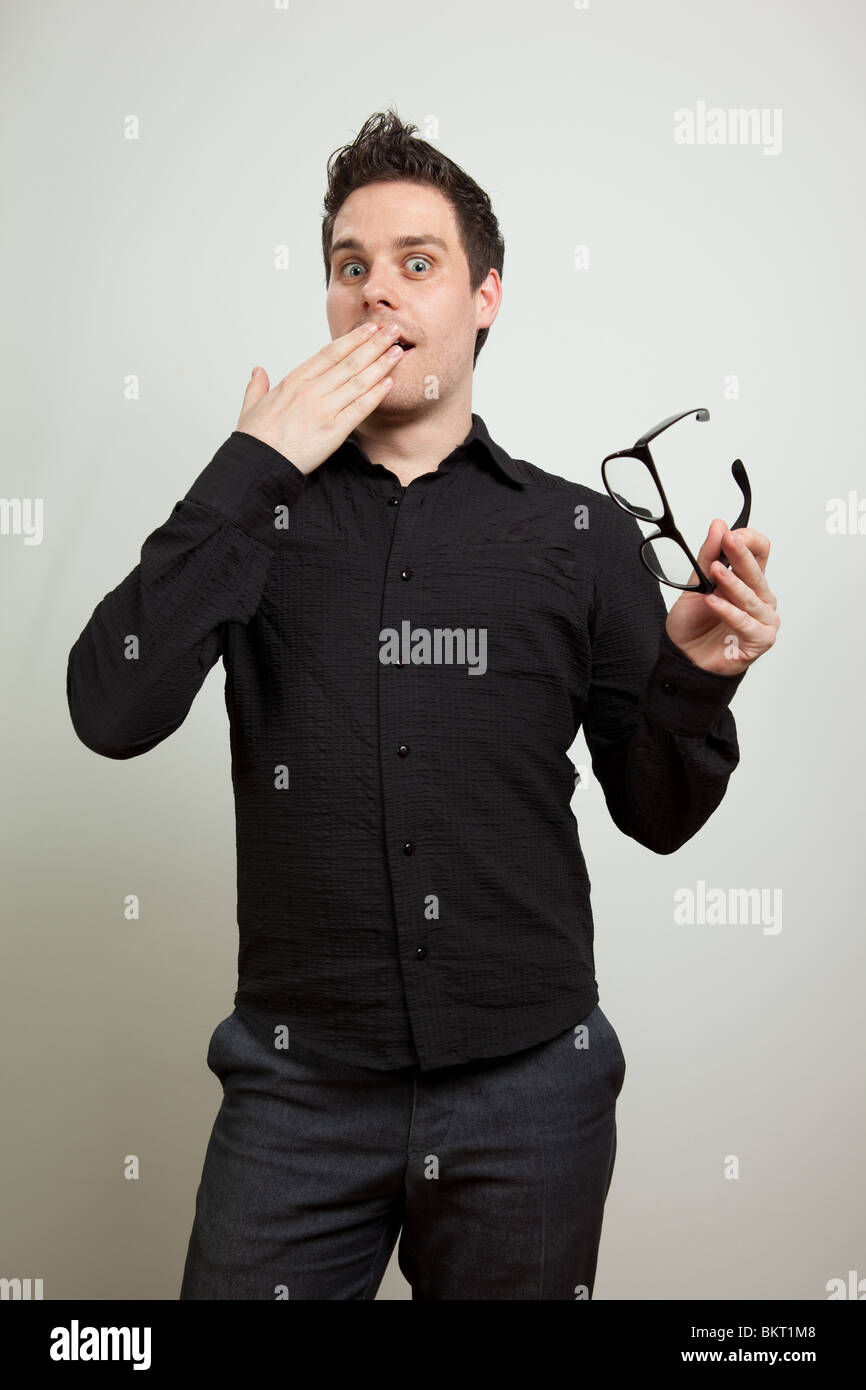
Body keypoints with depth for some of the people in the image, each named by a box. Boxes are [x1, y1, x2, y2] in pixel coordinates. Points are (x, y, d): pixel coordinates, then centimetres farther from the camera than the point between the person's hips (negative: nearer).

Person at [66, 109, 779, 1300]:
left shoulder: (584, 532, 3)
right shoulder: (255, 514, 4)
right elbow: (115, 715, -12)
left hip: (530, 1082, 1)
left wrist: (696, 678, -15)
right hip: (301, 1080, 0)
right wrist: (248, 470, -14)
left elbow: (655, 814, 4)